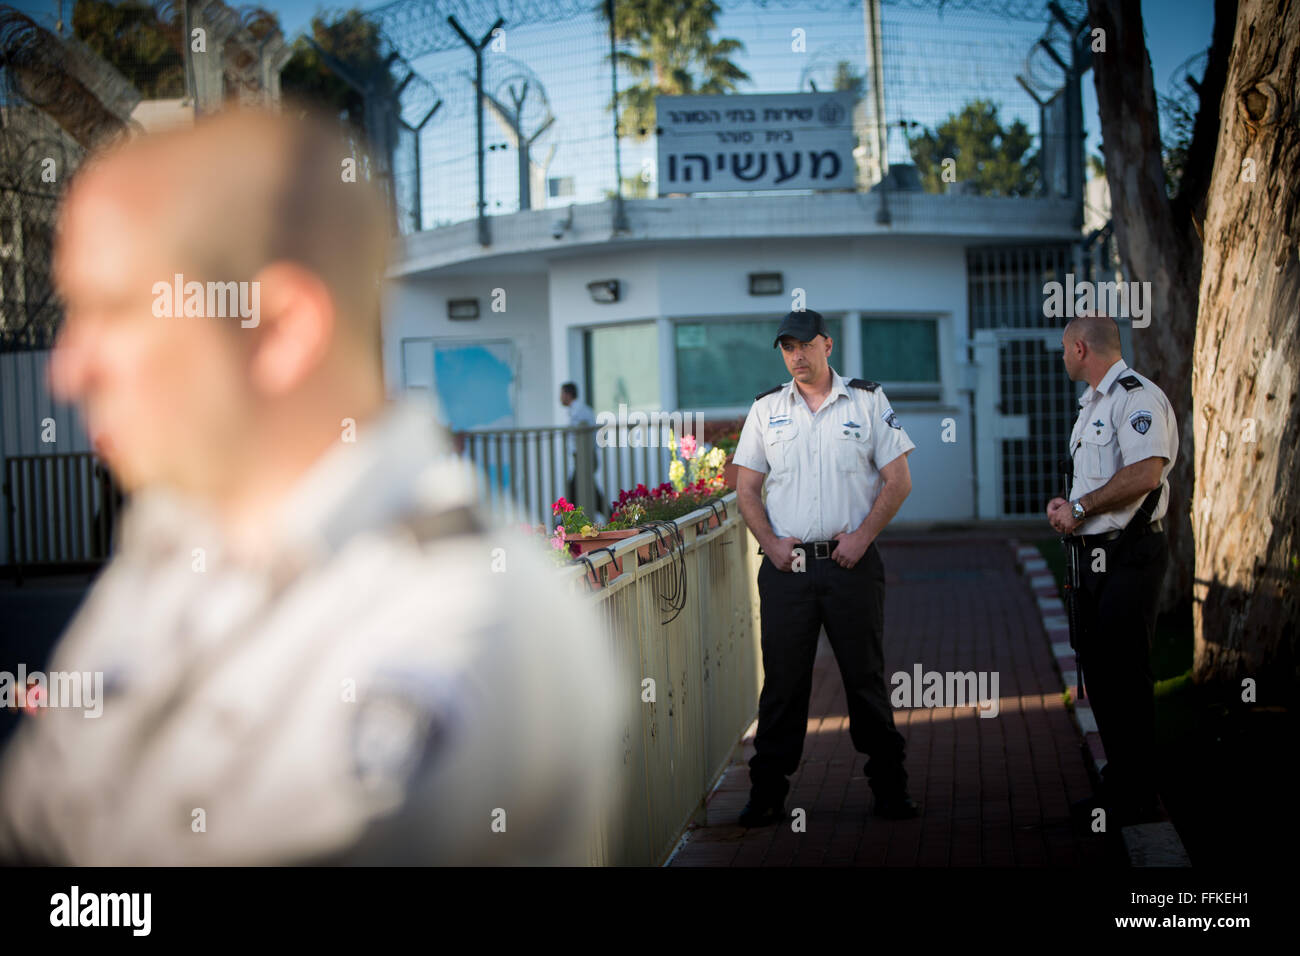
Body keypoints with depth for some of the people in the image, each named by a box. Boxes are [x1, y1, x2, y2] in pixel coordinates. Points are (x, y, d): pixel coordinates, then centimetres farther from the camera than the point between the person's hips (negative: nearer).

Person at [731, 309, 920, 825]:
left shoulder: (868, 402, 5)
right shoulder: (766, 409, 10)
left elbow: (898, 480, 3)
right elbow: (746, 488, 10)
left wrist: (863, 535, -8)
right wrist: (770, 542, -4)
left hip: (851, 562, -1)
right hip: (785, 564, 1)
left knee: (866, 676, 3)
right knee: (782, 680, 2)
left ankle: (890, 786, 12)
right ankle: (767, 792, 9)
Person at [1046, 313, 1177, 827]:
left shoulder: (1136, 396, -13)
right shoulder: (1092, 403, 21)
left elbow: (1145, 473, -25)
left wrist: (1080, 506, -17)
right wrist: (1067, 503, 7)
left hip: (1129, 557, -10)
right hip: (1095, 554, 10)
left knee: (1124, 676, -7)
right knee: (1098, 672, 13)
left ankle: (1138, 797, 0)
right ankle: (1118, 783, 22)